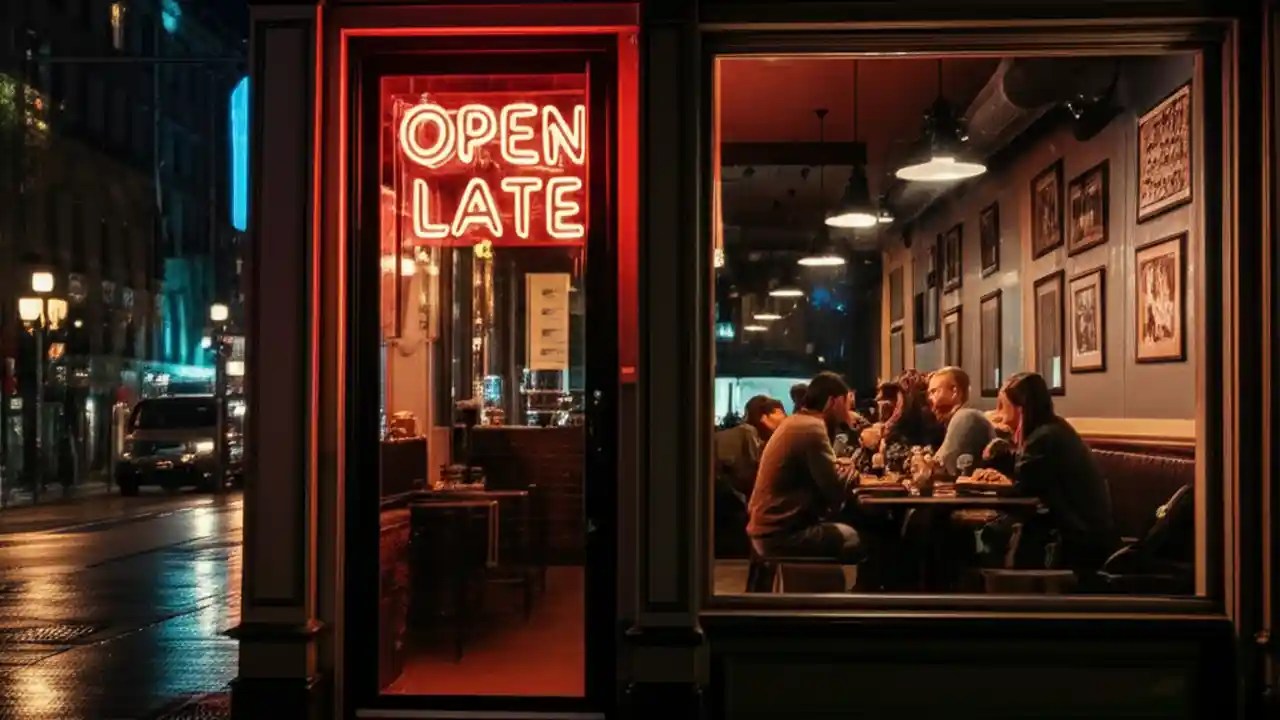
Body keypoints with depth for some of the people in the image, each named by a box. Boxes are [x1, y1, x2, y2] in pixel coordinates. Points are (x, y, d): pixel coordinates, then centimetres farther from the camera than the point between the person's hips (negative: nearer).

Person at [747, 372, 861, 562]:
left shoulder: (796, 422, 15)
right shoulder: (812, 428, -16)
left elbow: (824, 480, 17)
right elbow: (837, 491, -16)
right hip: (781, 535, -10)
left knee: (852, 529, 20)